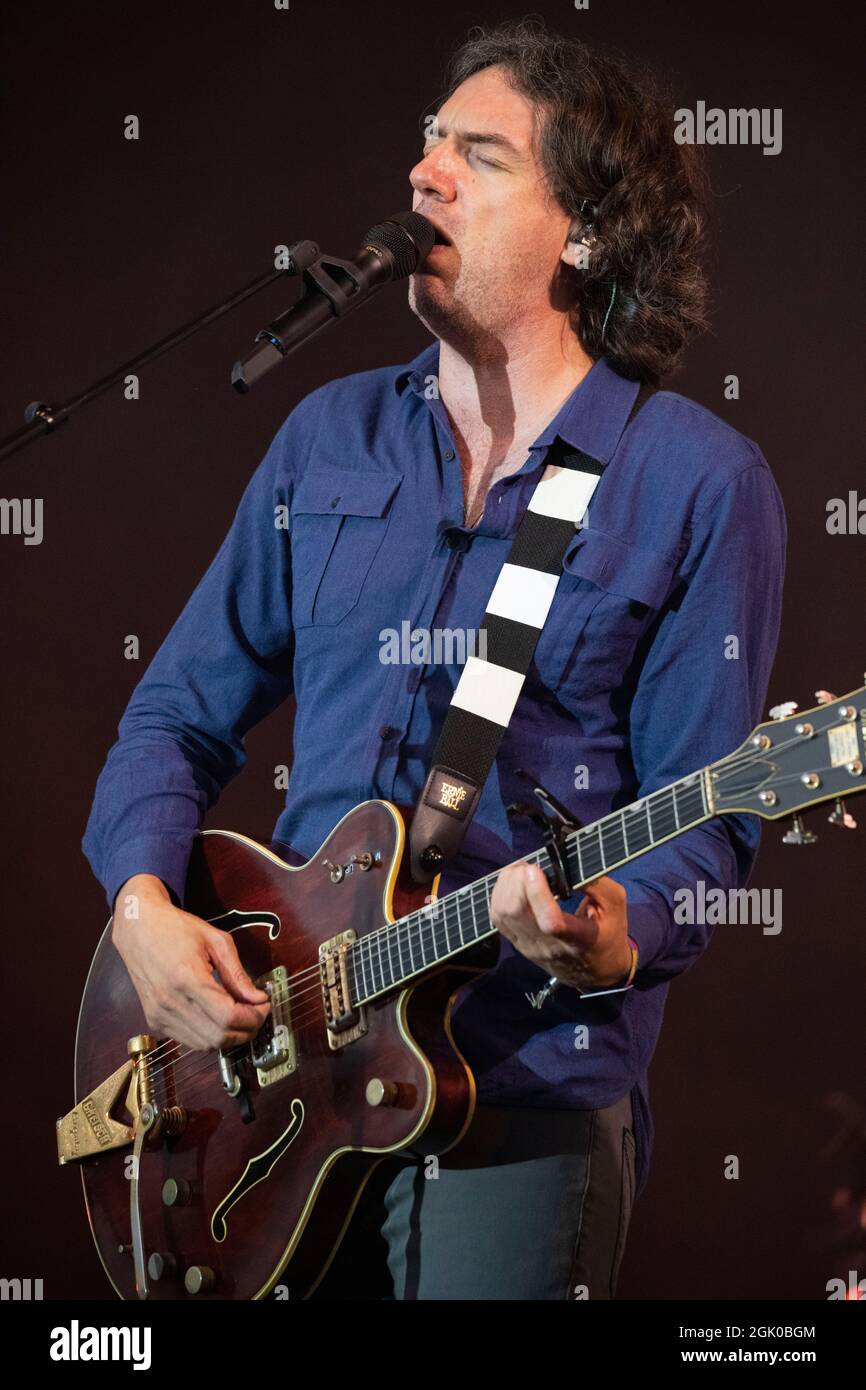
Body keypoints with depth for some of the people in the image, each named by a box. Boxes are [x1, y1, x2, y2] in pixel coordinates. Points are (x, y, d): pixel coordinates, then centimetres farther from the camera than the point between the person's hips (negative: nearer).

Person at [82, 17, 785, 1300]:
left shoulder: (699, 484, -5)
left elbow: (705, 815, -6)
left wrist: (609, 940, -26)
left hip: (523, 1086, -4)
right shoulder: (331, 437, 9)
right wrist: (144, 901, -4)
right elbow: (182, 713, 13)